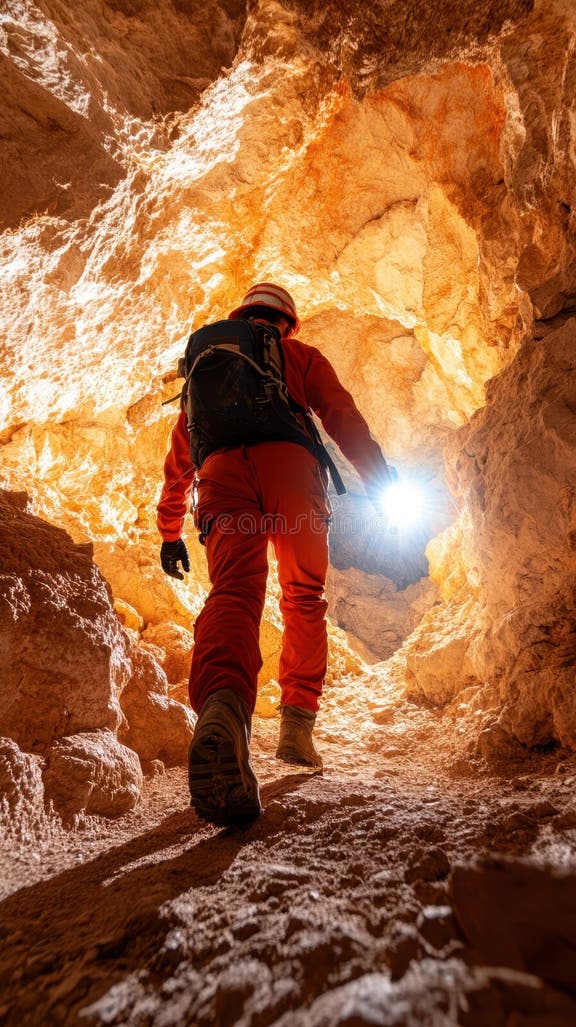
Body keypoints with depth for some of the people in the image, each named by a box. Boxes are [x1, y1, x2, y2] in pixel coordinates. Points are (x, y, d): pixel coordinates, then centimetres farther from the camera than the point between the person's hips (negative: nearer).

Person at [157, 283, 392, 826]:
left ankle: (222, 709, -47)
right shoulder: (301, 355, 28)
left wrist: (170, 527, 35)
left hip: (222, 473, 2)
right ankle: (297, 727, 5)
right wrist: (382, 487, 9)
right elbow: (343, 417, 11)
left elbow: (181, 446, 33)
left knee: (234, 592, -18)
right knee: (304, 598, 13)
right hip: (289, 462, -1)